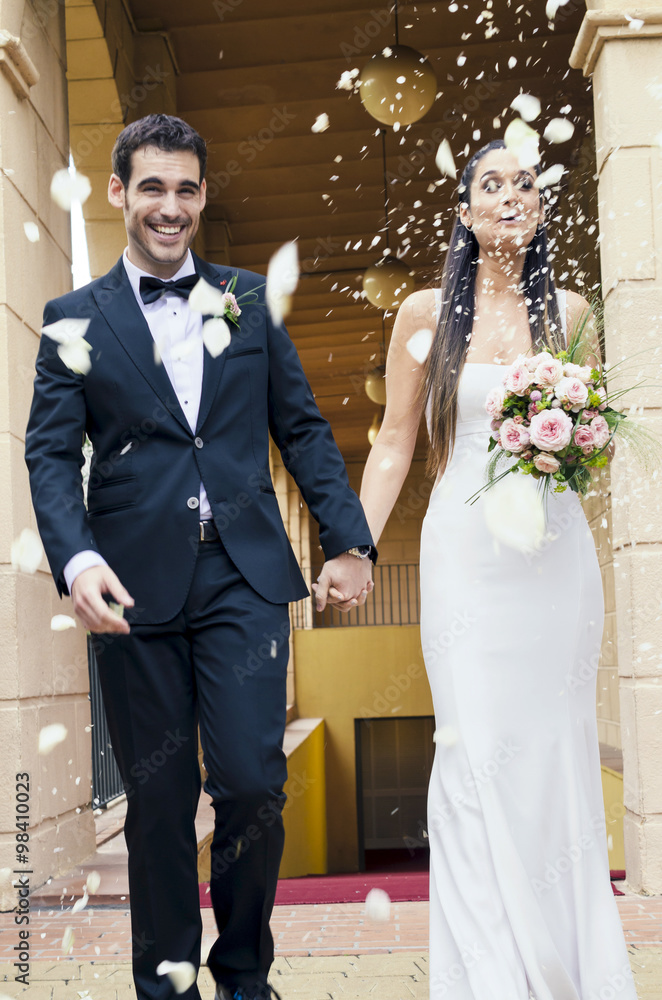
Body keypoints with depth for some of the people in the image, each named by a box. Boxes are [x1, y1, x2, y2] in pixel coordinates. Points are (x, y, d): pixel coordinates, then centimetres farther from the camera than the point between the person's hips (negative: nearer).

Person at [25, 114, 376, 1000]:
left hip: (244, 578, 1)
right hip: (135, 586, 0)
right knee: (159, 801, 8)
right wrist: (77, 559, -18)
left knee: (252, 783, -4)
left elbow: (303, 429, 11)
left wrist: (348, 541, 3)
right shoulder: (74, 318, 7)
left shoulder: (252, 300, 12)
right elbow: (51, 454, -1)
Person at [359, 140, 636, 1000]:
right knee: (478, 749, -6)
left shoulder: (568, 310, 9)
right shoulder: (427, 312, 4)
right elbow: (394, 445, 6)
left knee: (556, 745, 5)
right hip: (465, 550, -2)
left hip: (556, 552, 2)